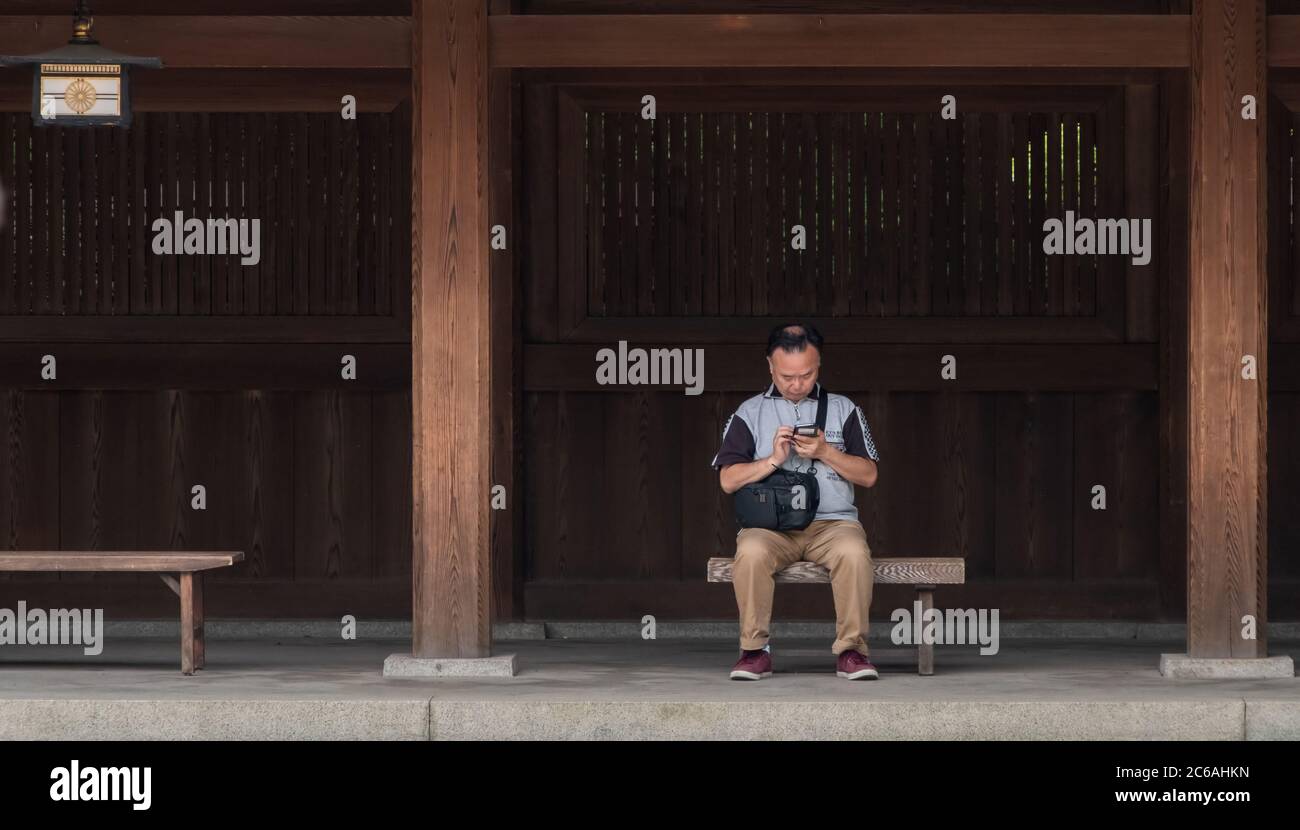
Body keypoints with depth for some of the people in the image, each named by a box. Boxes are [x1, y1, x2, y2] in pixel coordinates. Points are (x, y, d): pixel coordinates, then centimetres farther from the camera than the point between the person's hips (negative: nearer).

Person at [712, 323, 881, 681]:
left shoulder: (843, 409, 15)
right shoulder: (749, 413, 14)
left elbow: (868, 475, 9)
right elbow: (728, 480, 6)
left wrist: (826, 453, -6)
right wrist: (773, 459, -7)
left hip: (832, 520, 0)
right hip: (769, 523, 0)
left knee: (854, 551, -35)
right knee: (751, 552, -35)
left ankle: (851, 648, -23)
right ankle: (755, 649, -23)